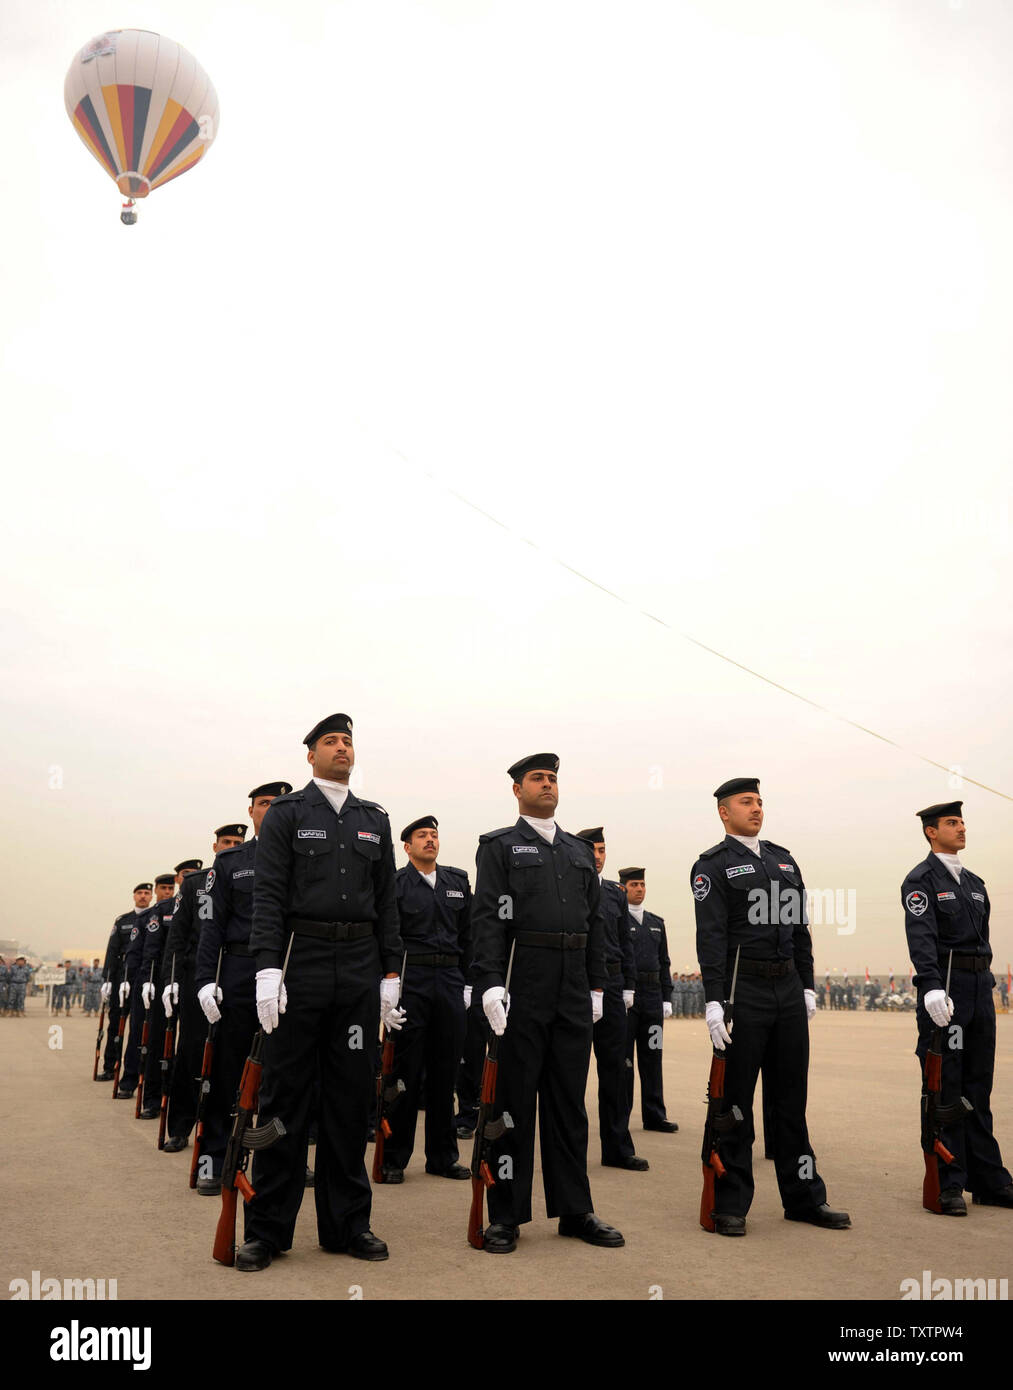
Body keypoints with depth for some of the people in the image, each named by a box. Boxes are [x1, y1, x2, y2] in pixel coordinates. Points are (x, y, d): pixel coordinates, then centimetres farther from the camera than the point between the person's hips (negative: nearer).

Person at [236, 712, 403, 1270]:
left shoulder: (374, 819, 13)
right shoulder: (286, 813, 3)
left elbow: (386, 902, 13)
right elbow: (267, 896, -5)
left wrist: (391, 973, 7)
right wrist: (268, 969, -15)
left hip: (360, 967, 4)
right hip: (302, 959, -3)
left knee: (351, 1094, 8)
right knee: (284, 1094, 2)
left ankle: (347, 1223, 19)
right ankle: (267, 1229, 13)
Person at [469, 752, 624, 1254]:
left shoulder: (580, 851, 17)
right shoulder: (499, 846, 2)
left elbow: (595, 922, 17)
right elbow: (487, 918, -7)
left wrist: (597, 985, 11)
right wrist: (490, 982, -16)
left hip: (573, 992, 5)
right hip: (522, 985, -5)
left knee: (569, 1100, 11)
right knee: (514, 1099, 1)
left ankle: (575, 1210, 19)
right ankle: (506, 1215, 11)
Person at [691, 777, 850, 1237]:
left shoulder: (783, 859, 15)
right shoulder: (713, 865, -5)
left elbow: (800, 927, 17)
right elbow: (711, 936, -13)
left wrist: (807, 987, 12)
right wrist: (714, 1001, -19)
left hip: (788, 989, 6)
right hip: (743, 991, -6)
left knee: (791, 1096, 13)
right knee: (735, 1099, 2)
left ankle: (803, 1197, 24)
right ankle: (730, 1204, 12)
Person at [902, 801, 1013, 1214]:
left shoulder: (974, 882, 19)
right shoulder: (921, 880, -6)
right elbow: (921, 937, -19)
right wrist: (932, 987, -31)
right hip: (944, 990, -7)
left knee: (978, 1089, 12)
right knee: (944, 1089, -2)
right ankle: (948, 1185, 3)